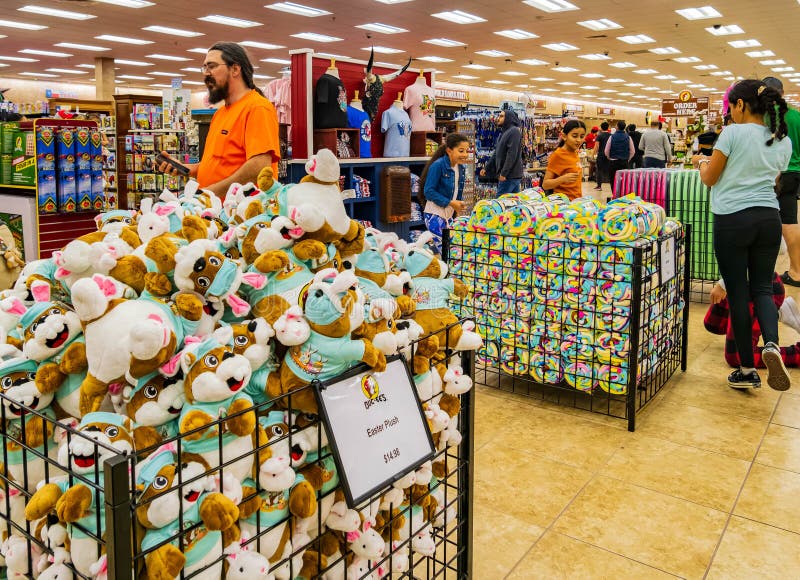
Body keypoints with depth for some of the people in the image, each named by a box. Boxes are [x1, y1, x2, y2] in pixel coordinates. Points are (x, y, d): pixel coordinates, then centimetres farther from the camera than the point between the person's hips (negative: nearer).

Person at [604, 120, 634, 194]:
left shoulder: (612, 137, -7)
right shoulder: (628, 137, -1)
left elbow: (606, 151, -1)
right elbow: (633, 152, 3)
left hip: (613, 162, -2)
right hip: (624, 162, 2)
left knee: (613, 180, 5)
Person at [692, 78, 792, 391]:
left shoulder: (733, 133, -9)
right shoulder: (783, 141, 9)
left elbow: (709, 178, -2)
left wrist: (701, 161, 18)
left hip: (732, 219, -5)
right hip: (769, 218, 5)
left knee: (738, 293, 3)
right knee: (762, 287, 14)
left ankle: (747, 370, 8)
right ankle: (771, 344, -15)